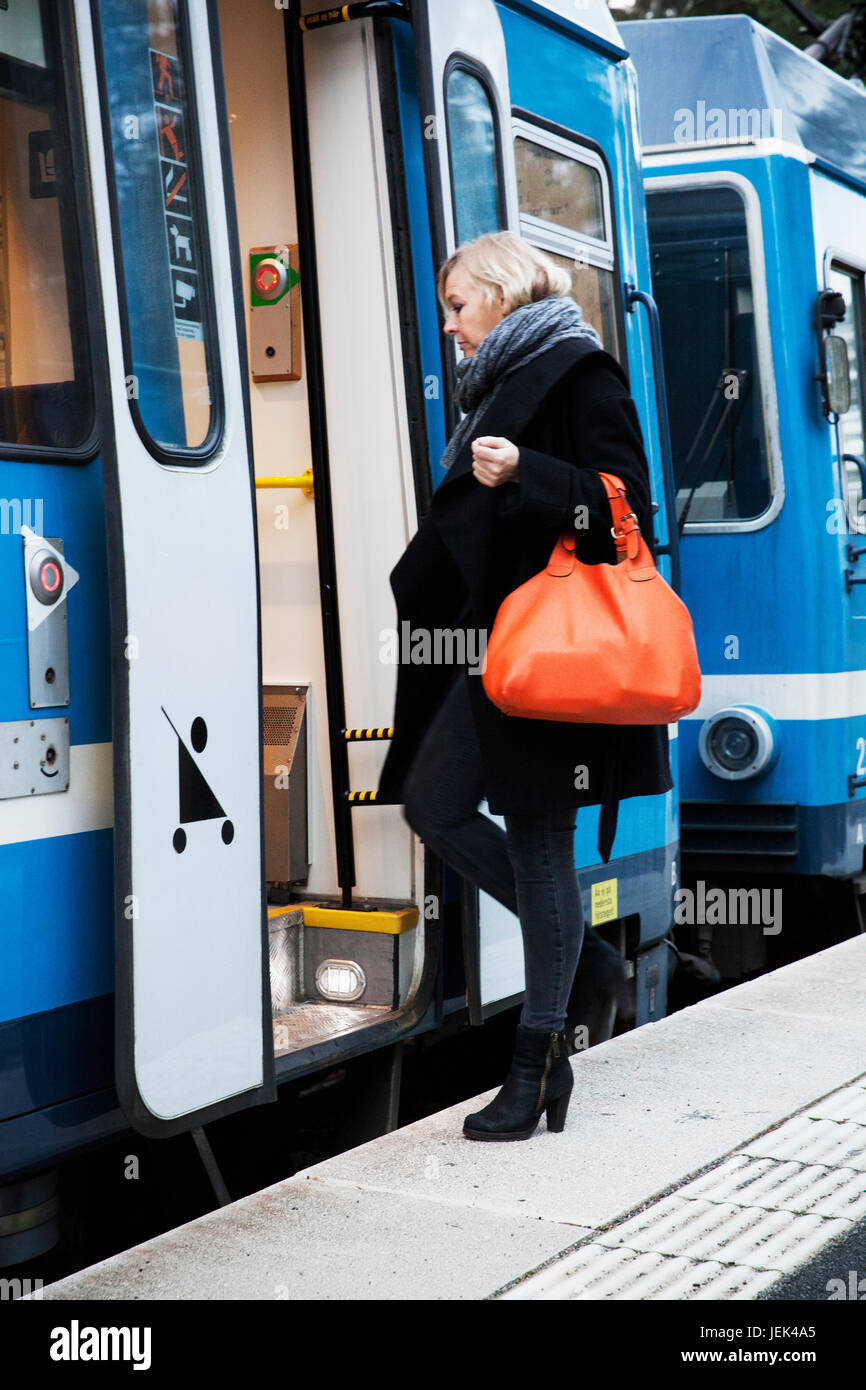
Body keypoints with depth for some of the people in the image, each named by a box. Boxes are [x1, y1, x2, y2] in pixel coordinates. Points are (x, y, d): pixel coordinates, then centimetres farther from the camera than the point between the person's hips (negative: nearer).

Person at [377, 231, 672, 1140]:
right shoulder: (502, 383, 20)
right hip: (493, 639, 10)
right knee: (432, 802, 6)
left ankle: (538, 1059, 3)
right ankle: (568, 942, 19)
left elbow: (623, 502, -16)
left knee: (538, 838, -6)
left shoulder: (579, 374, -6)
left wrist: (522, 474, -26)